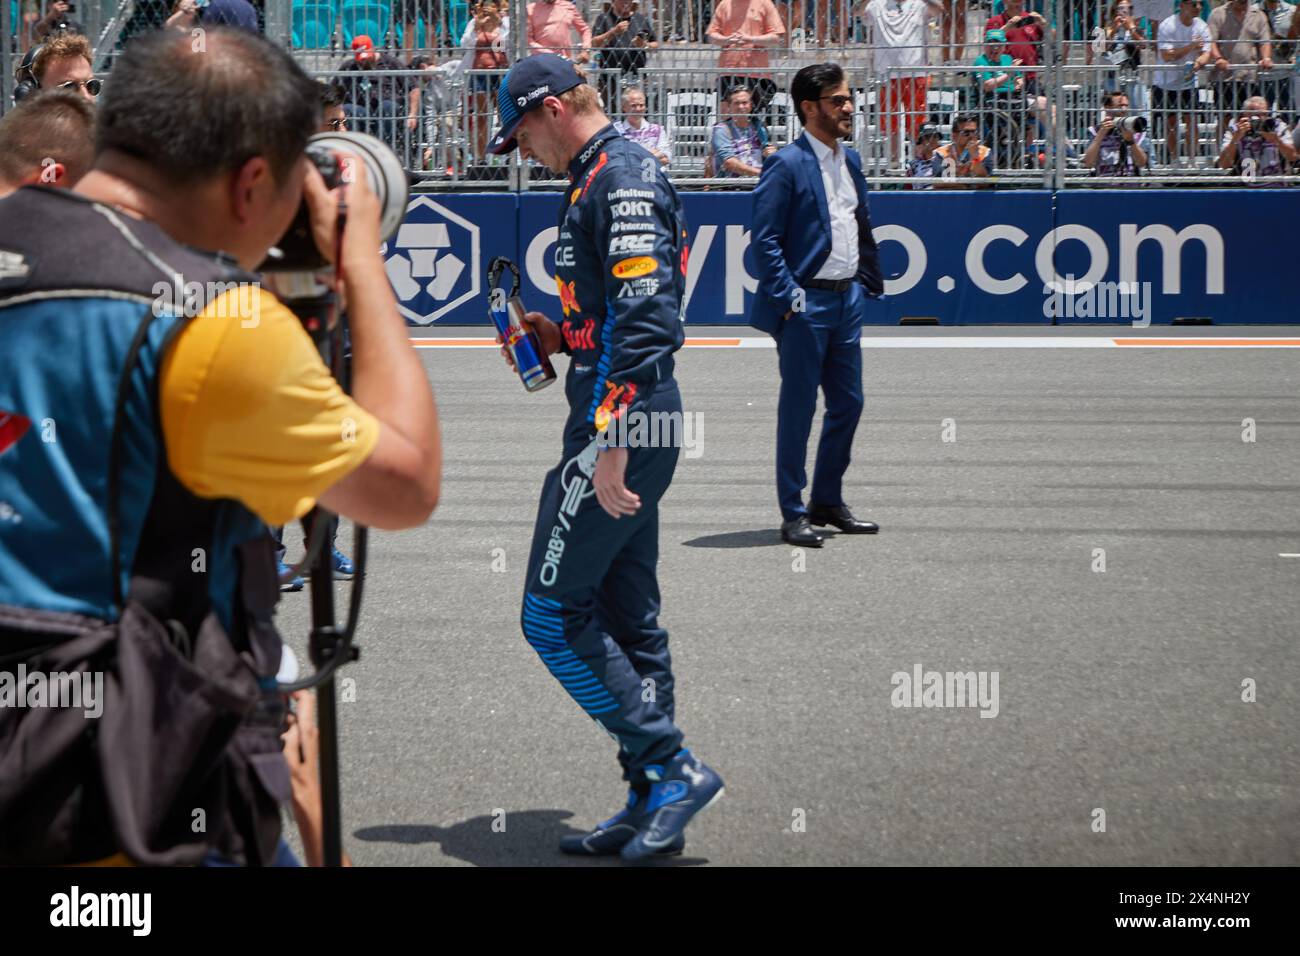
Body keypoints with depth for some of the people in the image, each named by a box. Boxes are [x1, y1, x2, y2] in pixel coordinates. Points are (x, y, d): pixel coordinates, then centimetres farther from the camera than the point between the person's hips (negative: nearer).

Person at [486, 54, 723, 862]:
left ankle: (675, 770, -3)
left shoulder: (622, 178, -14)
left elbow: (644, 322, -23)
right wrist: (559, 336, 13)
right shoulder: (606, 178, 18)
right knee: (628, 619, 13)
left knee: (553, 616, -6)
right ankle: (654, 805, 18)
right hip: (630, 423, 10)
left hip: (621, 423, -10)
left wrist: (610, 447, -25)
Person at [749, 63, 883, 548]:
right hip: (806, 304, -8)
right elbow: (765, 239, -14)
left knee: (848, 403, 12)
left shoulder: (850, 160, 12)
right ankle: (793, 513, 8)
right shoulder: (786, 164, -12)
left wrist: (867, 283, 14)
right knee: (798, 409, 0)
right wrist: (788, 298, -18)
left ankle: (828, 501, 26)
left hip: (846, 299, 8)